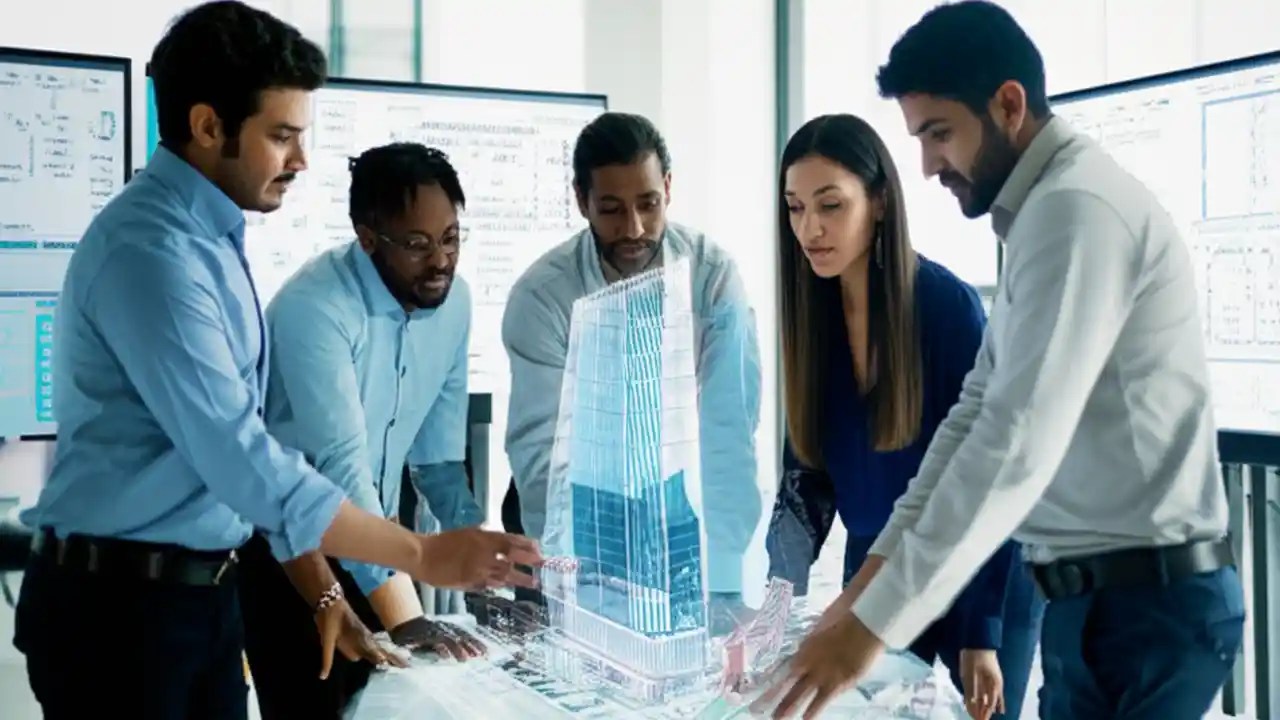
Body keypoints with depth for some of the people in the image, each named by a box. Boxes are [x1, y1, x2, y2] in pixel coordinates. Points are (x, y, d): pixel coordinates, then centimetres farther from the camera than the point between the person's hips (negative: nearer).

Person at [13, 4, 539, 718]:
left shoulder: (211, 239, 9)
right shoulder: (151, 250, -21)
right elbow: (245, 462, -25)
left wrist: (320, 586, 9)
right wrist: (423, 555, -19)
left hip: (203, 594, 8)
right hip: (119, 605, -8)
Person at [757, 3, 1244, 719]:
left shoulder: (1076, 207, -18)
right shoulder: (1045, 215, 16)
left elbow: (1019, 442, -26)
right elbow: (980, 411, 13)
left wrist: (877, 623, -24)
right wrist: (881, 566, 6)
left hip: (1147, 603, -9)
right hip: (1096, 595, 9)